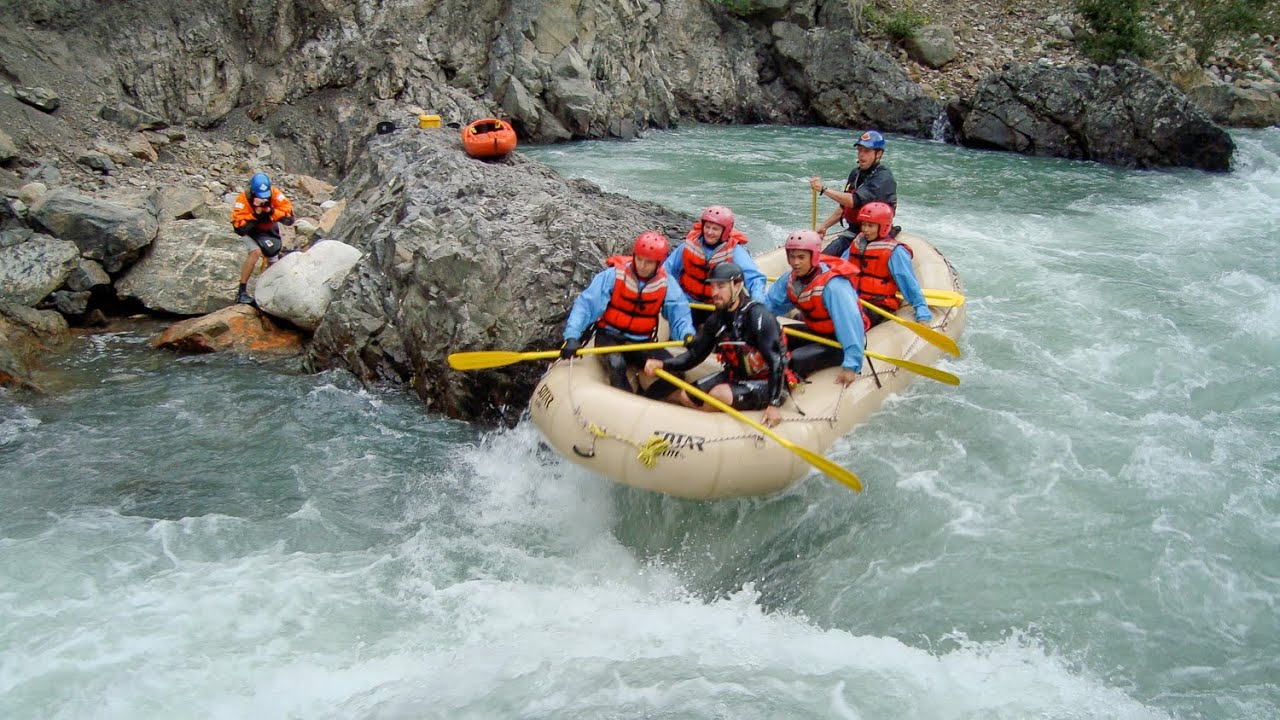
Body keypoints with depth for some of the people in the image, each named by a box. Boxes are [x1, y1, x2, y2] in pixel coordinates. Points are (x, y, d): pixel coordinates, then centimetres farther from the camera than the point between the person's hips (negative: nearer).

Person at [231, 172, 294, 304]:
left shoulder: (275, 195, -25)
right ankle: (242, 291, -23)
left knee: (274, 262, 7)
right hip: (252, 231, -3)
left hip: (269, 230, 3)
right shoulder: (243, 199, -29)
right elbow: (239, 228, -33)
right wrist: (255, 215, -42)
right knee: (256, 252, -28)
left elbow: (289, 219, -27)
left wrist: (271, 211, -39)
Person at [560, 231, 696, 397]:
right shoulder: (614, 275, -16)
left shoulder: (666, 284, -6)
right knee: (617, 364, -36)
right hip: (609, 337, -3)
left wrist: (688, 335, -36)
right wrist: (572, 337, -31)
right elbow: (585, 305, -19)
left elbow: (680, 314, -12)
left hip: (642, 343, 3)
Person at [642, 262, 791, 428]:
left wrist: (774, 404, -30)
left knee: (720, 394, -29)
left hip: (765, 383, -6)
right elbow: (694, 354, 0)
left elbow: (777, 361, -25)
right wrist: (663, 364, -18)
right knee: (686, 398, -11)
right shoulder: (717, 319, -1)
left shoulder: (758, 316, -22)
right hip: (735, 376, 7)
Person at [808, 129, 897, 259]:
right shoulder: (855, 173, 11)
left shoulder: (883, 178, -16)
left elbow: (854, 201, -28)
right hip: (852, 232, 8)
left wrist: (823, 189, -24)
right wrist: (824, 226, 16)